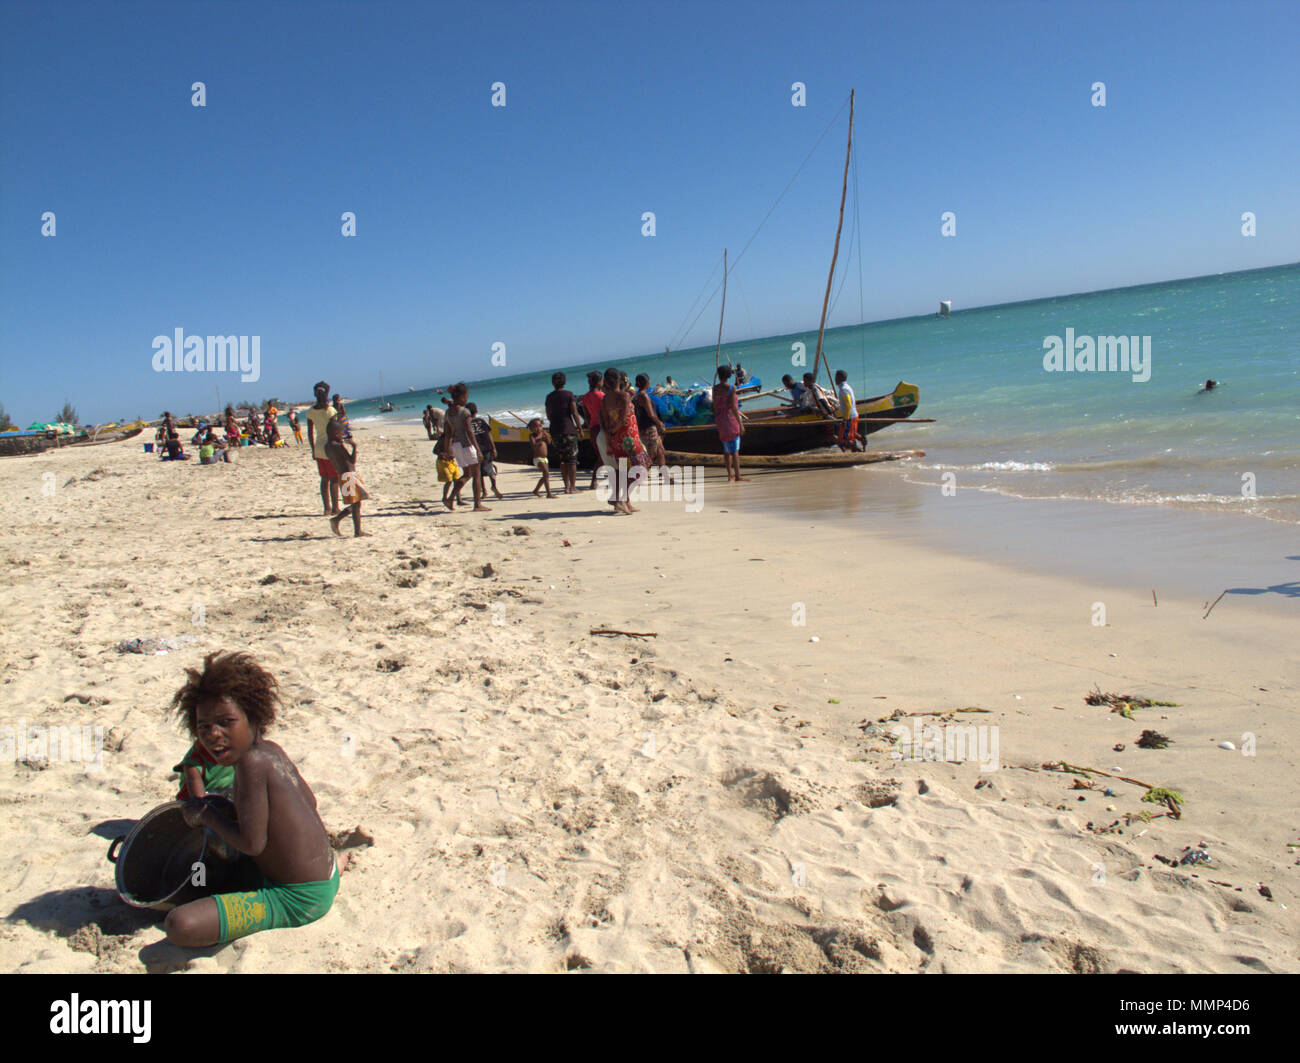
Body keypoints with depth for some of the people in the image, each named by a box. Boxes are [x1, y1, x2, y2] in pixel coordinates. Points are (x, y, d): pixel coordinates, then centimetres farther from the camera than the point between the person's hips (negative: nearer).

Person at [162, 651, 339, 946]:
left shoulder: (251, 761, -22)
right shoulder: (272, 750, 5)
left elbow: (252, 843, -22)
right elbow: (310, 803, 16)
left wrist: (205, 814, -9)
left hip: (296, 900, -10)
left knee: (180, 925, -24)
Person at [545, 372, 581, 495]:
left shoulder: (549, 397, 7)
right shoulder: (569, 394, -5)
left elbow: (548, 416, 12)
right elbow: (574, 413, -10)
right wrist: (580, 427, -2)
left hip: (555, 431, 4)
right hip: (569, 429, -4)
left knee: (562, 460, 10)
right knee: (572, 459, 0)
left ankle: (567, 487, 10)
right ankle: (572, 487, -2)